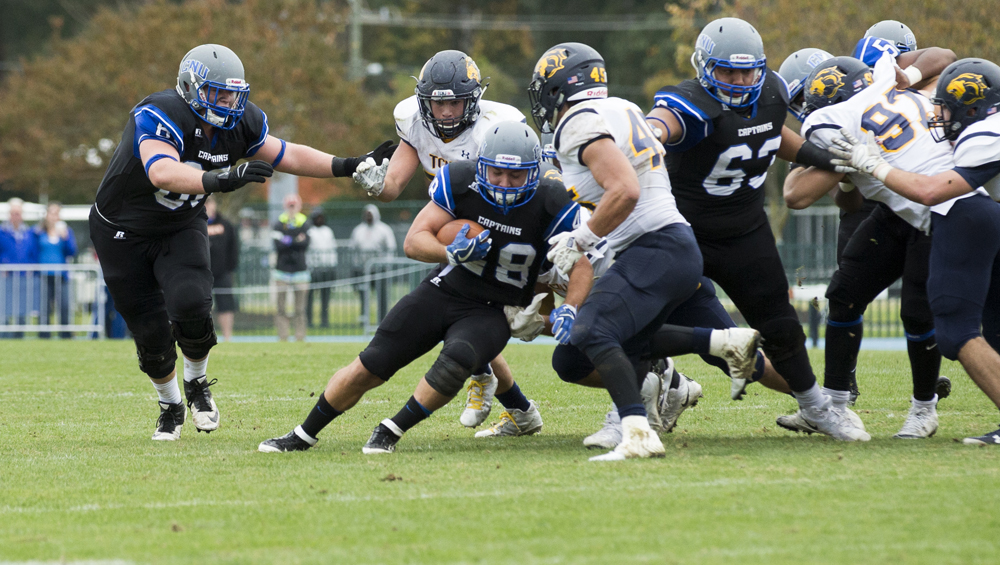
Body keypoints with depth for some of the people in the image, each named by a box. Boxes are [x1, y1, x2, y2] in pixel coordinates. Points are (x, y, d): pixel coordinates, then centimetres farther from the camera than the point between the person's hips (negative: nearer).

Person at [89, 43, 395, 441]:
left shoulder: (240, 122, -11)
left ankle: (196, 382, 7)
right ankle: (170, 405, 28)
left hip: (181, 228, 4)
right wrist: (222, 180, -64)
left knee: (191, 306, -22)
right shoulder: (159, 117, -32)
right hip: (123, 231, -4)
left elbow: (285, 155, 2)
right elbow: (163, 172, -50)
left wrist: (348, 167, -6)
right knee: (151, 332, -1)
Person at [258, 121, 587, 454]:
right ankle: (303, 436, 20)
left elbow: (581, 269, -11)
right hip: (443, 290, 2)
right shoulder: (460, 182, -13)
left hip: (493, 312, -2)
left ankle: (391, 432, -14)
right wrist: (451, 253, -29)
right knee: (367, 369, -2)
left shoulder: (549, 205, -17)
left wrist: (568, 314, -27)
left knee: (455, 362, -34)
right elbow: (414, 242, -9)